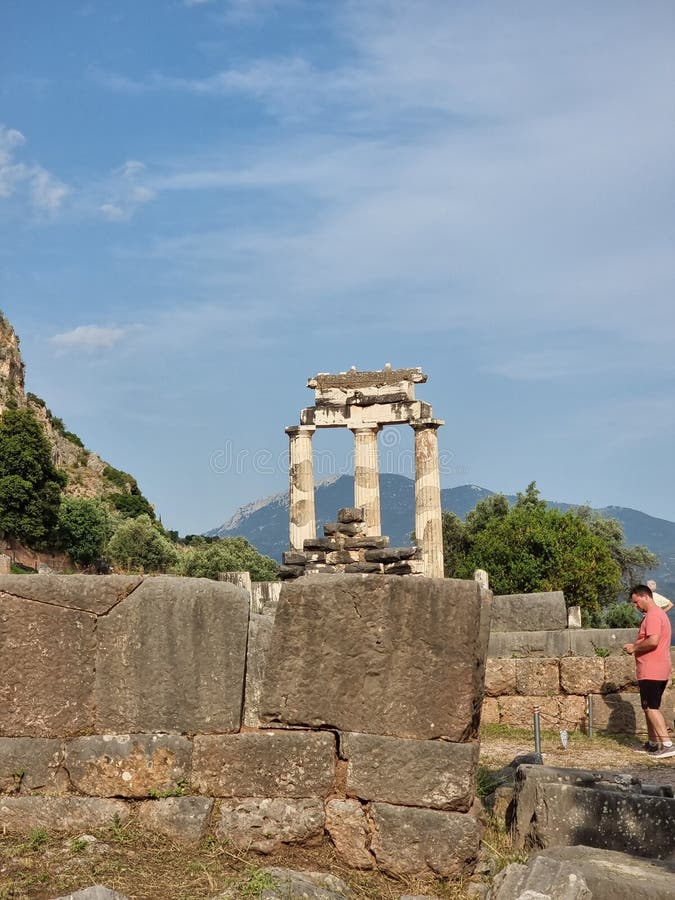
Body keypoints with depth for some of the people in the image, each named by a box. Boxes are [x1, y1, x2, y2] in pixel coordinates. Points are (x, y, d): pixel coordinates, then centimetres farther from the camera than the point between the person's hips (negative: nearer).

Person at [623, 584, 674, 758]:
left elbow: (653, 641, -27)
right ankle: (653, 743, 22)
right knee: (650, 707, 16)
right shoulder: (659, 614, 19)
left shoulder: (653, 615, -15)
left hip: (651, 671, -11)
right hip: (659, 671, 11)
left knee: (651, 708, -10)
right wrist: (636, 647, 13)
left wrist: (634, 647, -14)